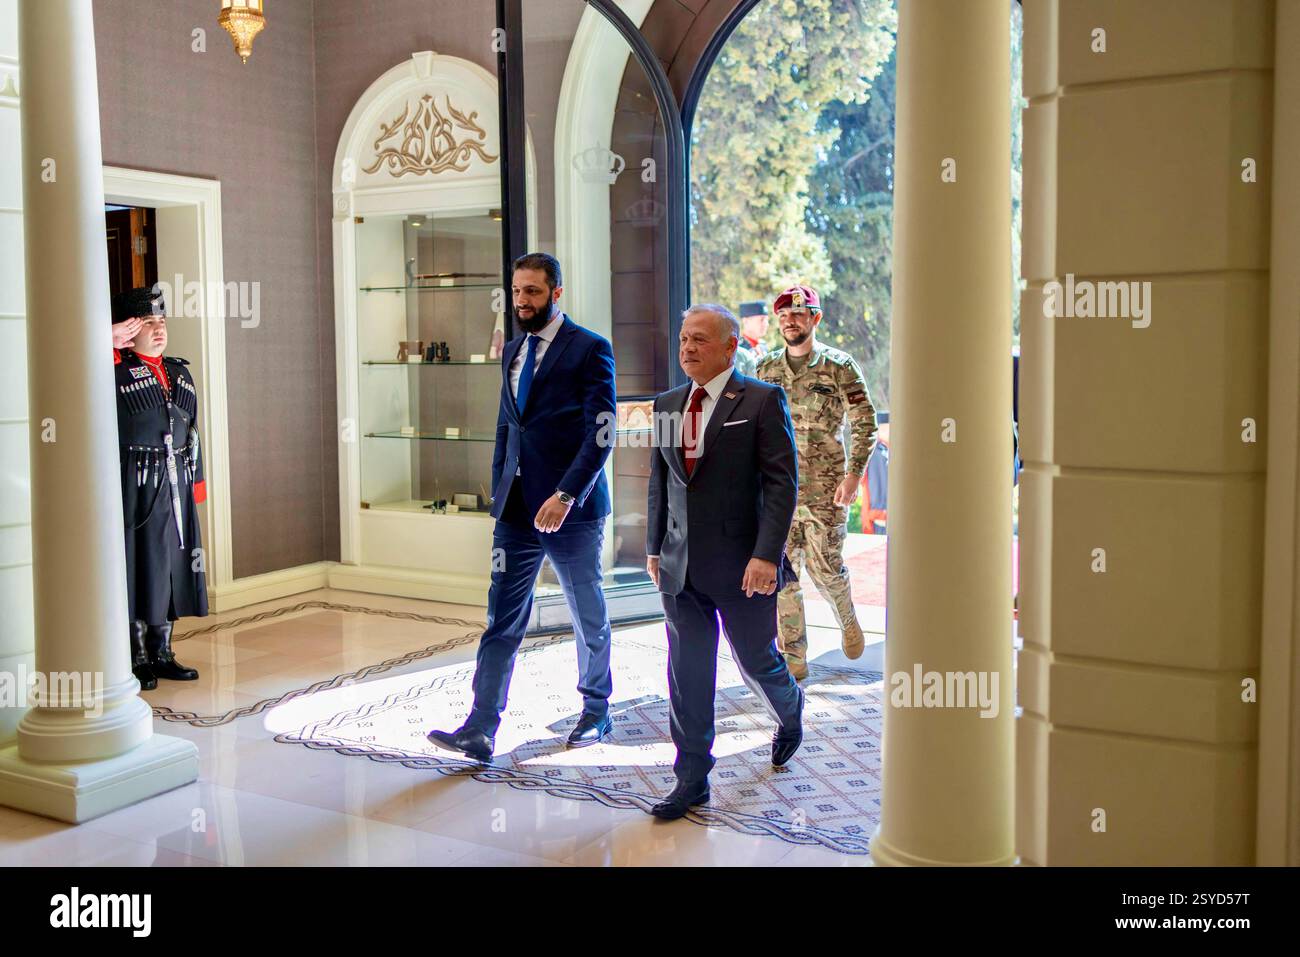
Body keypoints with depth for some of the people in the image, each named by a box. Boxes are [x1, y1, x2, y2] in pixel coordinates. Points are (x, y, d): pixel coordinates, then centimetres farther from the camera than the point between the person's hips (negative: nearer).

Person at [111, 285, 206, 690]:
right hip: (136, 484, -6)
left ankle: (162, 653, 22)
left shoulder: (180, 372, 13)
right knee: (140, 567, 0)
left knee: (171, 567, 10)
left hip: (176, 483, 6)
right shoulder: (115, 371, -4)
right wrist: (109, 341, -16)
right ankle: (138, 659, 11)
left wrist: (195, 481, 14)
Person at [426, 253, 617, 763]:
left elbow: (601, 432, -15)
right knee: (502, 619, 0)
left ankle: (596, 710, 30)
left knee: (588, 616, 12)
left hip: (571, 507, -5)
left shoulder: (590, 349, -8)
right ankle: (480, 730, -1)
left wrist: (566, 494, -23)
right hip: (516, 509, 5)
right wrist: (500, 492, 14)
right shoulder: (512, 351, 13)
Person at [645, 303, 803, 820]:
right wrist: (654, 547, 14)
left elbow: (781, 482, -12)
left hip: (741, 564, -4)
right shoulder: (667, 405, 10)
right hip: (681, 565, 5)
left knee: (757, 661, 11)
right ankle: (692, 779, 15)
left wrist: (767, 555, -19)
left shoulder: (762, 400, -8)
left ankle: (790, 712, 44)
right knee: (687, 672, 5)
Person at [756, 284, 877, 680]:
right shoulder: (767, 368, 9)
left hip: (825, 487, -3)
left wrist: (854, 474, -12)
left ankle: (847, 619, 32)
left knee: (824, 566, 0)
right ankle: (793, 658, 12)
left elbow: (865, 424, -3)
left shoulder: (839, 366, -2)